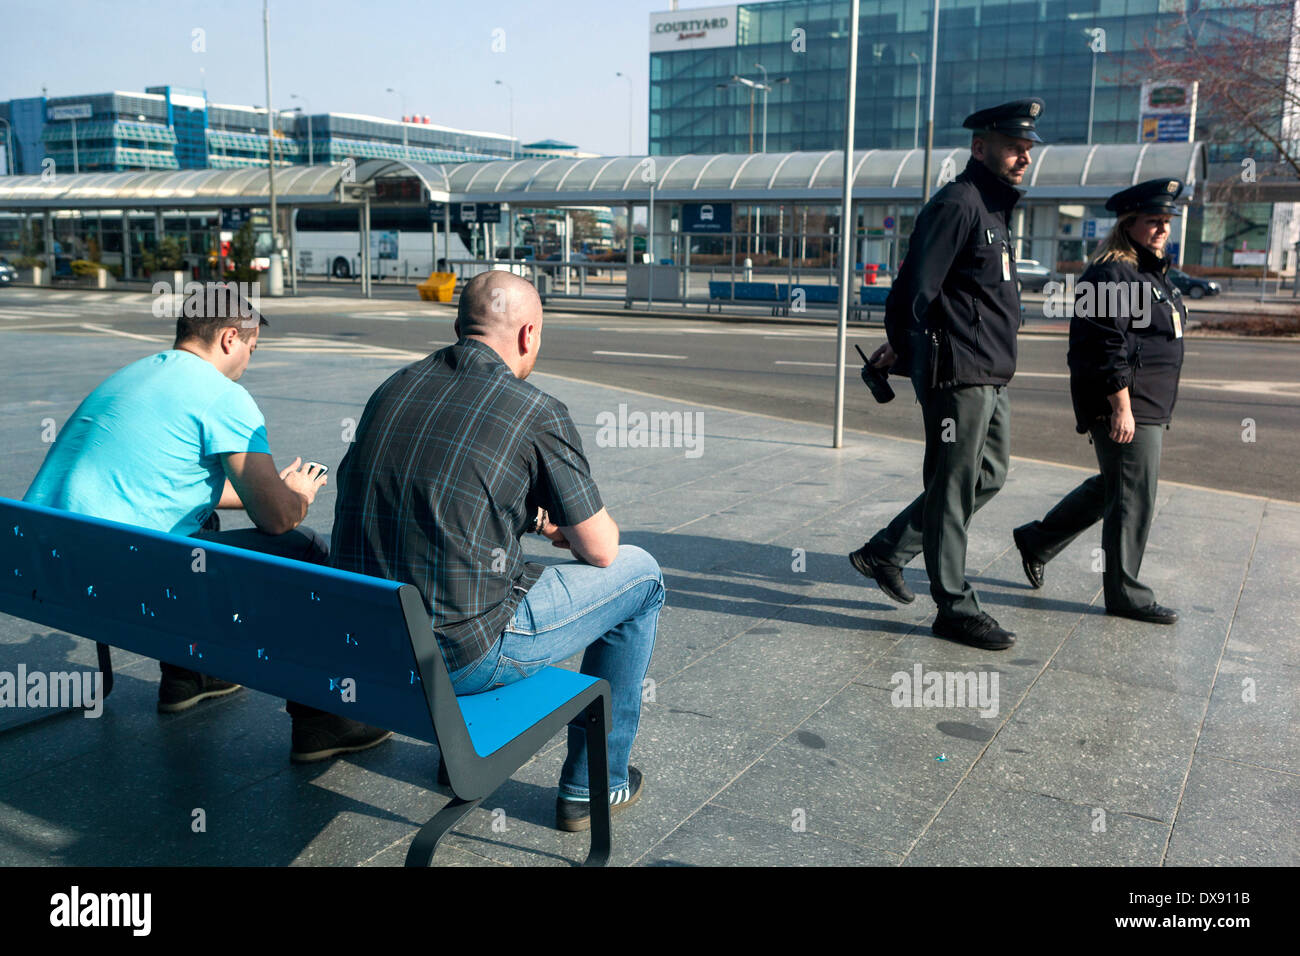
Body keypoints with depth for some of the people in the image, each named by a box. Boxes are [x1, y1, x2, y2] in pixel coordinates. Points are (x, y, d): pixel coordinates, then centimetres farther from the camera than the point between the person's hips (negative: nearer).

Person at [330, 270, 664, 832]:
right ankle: (593, 785, 22)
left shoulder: (392, 388, 7)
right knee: (640, 575, 12)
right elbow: (600, 549, -3)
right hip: (463, 656, -7)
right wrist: (563, 527, 21)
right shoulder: (536, 412, -11)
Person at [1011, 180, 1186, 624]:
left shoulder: (1152, 273, 19)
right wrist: (1122, 408, -24)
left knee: (1110, 488, 18)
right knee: (1133, 498, -4)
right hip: (1123, 408, -11)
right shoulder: (1113, 274, -15)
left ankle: (1036, 540, 31)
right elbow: (1108, 349, -21)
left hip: (1150, 407, 11)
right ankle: (1125, 594, 8)